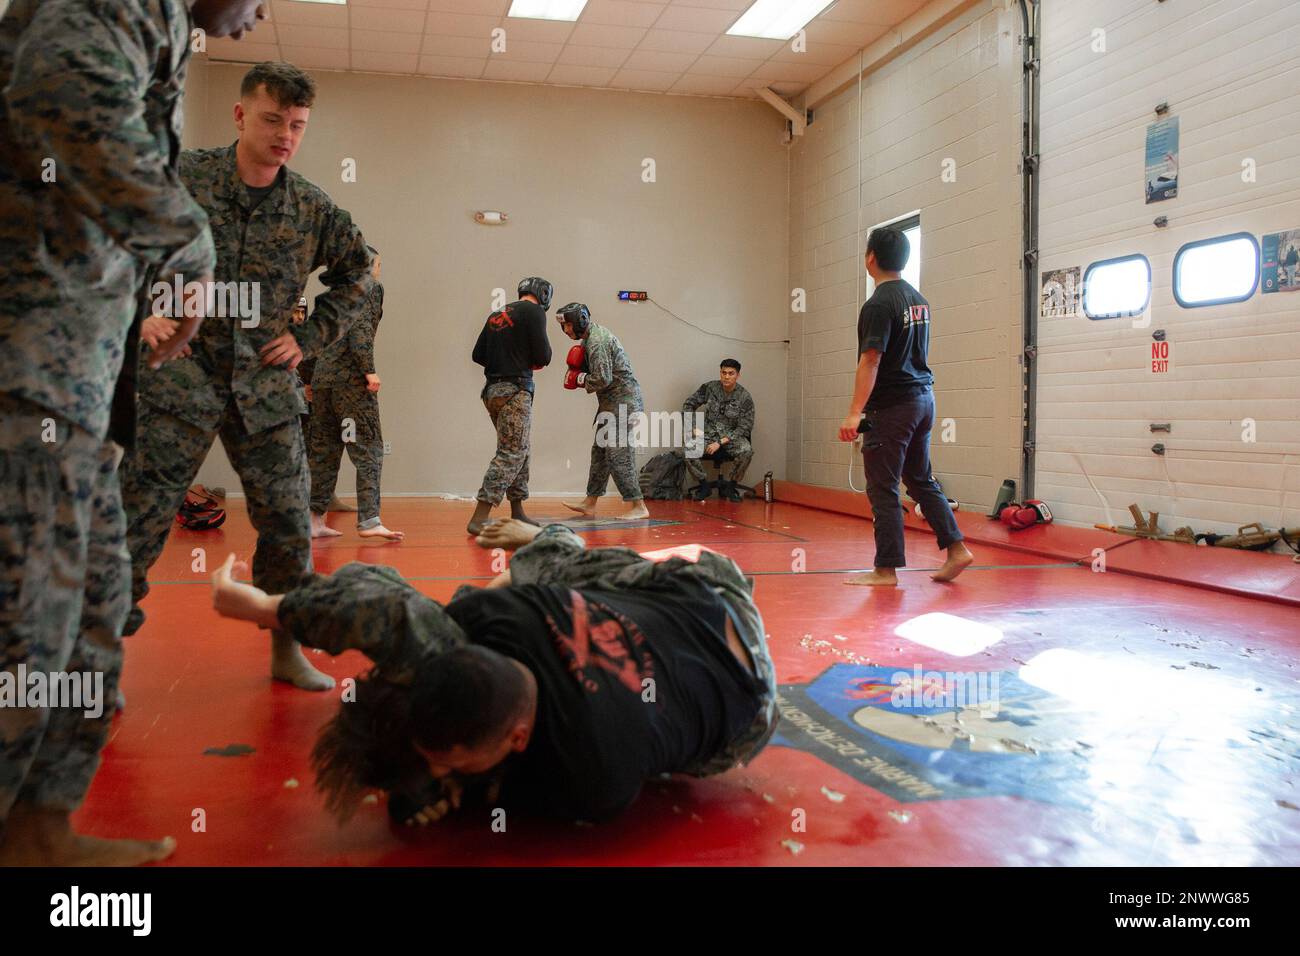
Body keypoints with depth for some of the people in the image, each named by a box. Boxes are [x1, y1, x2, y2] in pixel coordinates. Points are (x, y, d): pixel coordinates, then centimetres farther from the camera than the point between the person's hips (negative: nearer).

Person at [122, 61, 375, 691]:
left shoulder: (311, 208, 4)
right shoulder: (183, 177, -3)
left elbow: (356, 272, 18)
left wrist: (310, 337, 9)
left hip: (265, 385, 3)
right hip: (180, 375, -3)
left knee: (289, 521, 2)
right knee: (140, 517, -3)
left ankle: (287, 650, 17)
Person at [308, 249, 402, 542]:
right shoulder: (370, 288, 1)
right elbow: (361, 328, -14)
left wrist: (309, 381, 21)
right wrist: (369, 371, -17)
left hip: (322, 375, 7)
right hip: (350, 377, -7)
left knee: (323, 450, 10)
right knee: (368, 449, -4)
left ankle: (314, 519, 10)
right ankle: (368, 520, -11)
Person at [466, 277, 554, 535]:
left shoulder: (497, 314, 17)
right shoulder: (534, 311, -5)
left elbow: (478, 355, 15)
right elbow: (543, 357, -11)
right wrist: (533, 361, 10)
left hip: (492, 389, 8)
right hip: (515, 390, -8)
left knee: (520, 451, 18)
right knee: (511, 453, -9)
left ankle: (518, 514, 24)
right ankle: (479, 518, -16)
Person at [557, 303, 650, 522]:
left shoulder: (598, 341, -19)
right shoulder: (591, 335, 14)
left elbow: (602, 379, -25)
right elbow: (594, 370, 19)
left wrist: (580, 379, -7)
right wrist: (578, 368, -2)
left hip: (621, 401, -11)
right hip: (611, 402, 11)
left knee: (617, 454, -10)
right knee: (600, 451, 13)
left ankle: (638, 506, -6)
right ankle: (590, 504, 19)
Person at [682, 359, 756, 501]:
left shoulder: (744, 397, -8)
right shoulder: (709, 388, -1)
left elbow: (744, 428, -9)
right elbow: (688, 404, 11)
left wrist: (721, 442, -17)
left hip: (732, 436, -1)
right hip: (709, 434, 2)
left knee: (746, 451, -35)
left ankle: (730, 486, -9)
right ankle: (704, 484, -4)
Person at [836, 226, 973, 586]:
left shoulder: (879, 304, -14)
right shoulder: (918, 299, 13)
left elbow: (870, 361, -22)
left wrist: (854, 413, -25)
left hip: (892, 406, -9)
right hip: (924, 398, 9)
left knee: (883, 489, -2)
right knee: (921, 479, 18)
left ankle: (886, 570, 2)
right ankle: (956, 548, 16)